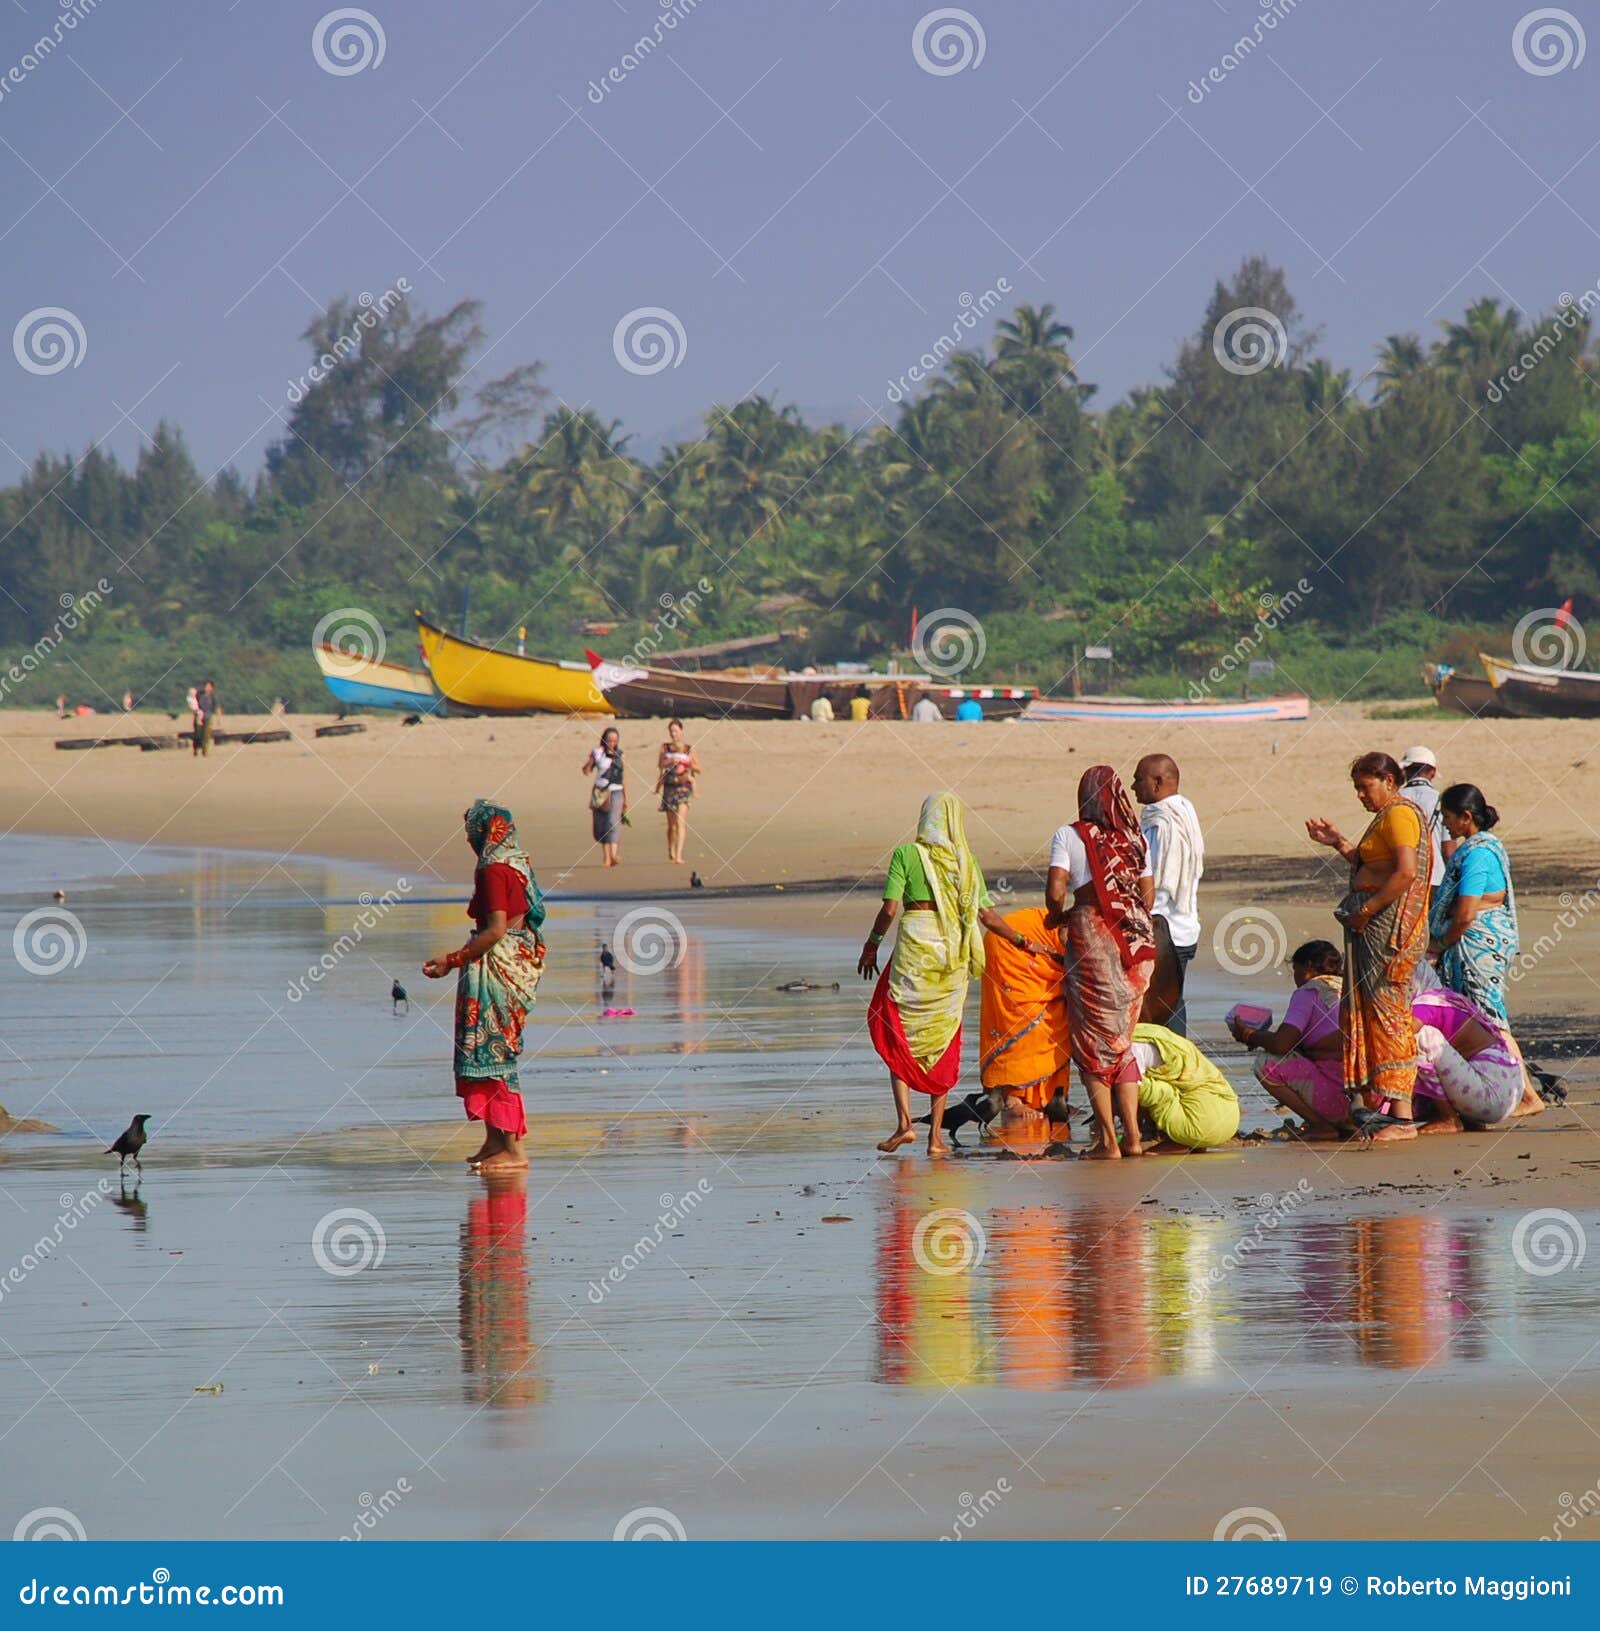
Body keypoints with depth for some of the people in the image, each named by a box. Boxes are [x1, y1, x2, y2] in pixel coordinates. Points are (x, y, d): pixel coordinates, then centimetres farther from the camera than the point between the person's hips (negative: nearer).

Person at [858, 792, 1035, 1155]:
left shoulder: (906, 854, -2)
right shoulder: (965, 861, 7)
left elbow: (890, 908, -7)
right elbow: (987, 916, 7)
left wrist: (871, 945, 7)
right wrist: (1023, 941, 20)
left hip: (914, 948, -3)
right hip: (953, 954, 3)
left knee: (896, 1034, 8)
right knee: (943, 1042, 10)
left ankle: (904, 1122, -7)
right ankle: (936, 1135, 9)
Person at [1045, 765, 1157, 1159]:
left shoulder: (1070, 835, -3)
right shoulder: (1133, 837, 11)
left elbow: (1056, 891, -12)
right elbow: (1148, 897, 13)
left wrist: (1056, 918, 8)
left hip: (1093, 935, -4)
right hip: (1137, 937, 4)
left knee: (1095, 1043, 3)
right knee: (1122, 1042, 14)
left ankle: (1107, 1140, -1)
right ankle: (1132, 1136, 10)